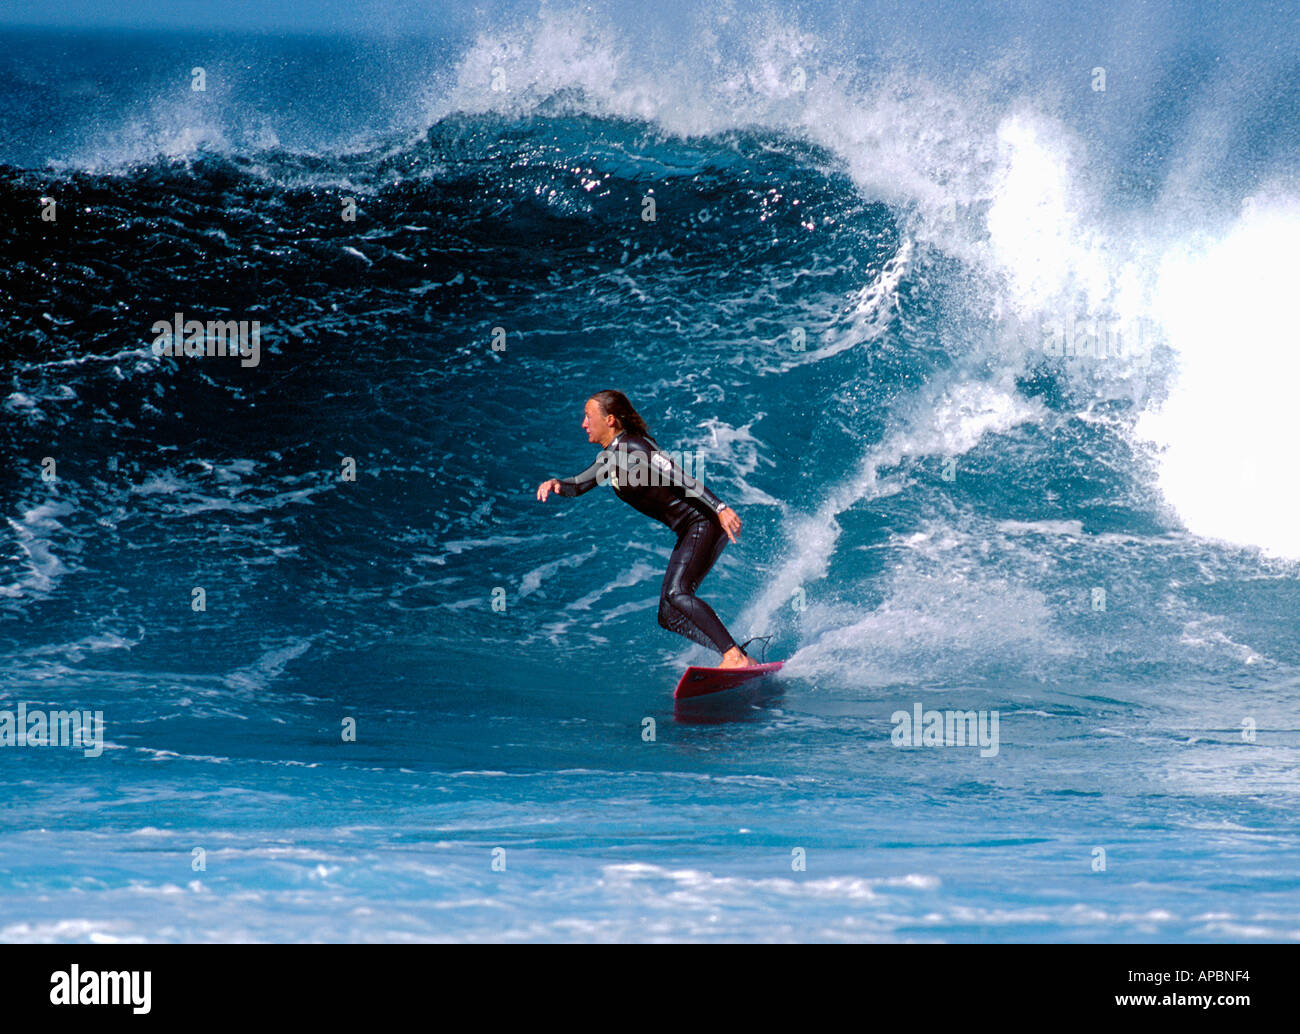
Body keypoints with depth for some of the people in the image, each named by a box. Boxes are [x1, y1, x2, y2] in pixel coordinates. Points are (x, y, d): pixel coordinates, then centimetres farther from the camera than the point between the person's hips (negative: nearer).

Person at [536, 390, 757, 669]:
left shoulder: (632, 448, -17)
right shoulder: (610, 457, 12)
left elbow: (681, 478, -23)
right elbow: (578, 485, 20)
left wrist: (720, 508, -31)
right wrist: (556, 484, -3)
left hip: (705, 523, -10)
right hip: (690, 532, 10)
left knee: (676, 593, -27)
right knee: (669, 616, 5)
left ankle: (736, 657, -31)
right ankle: (742, 659, 2)